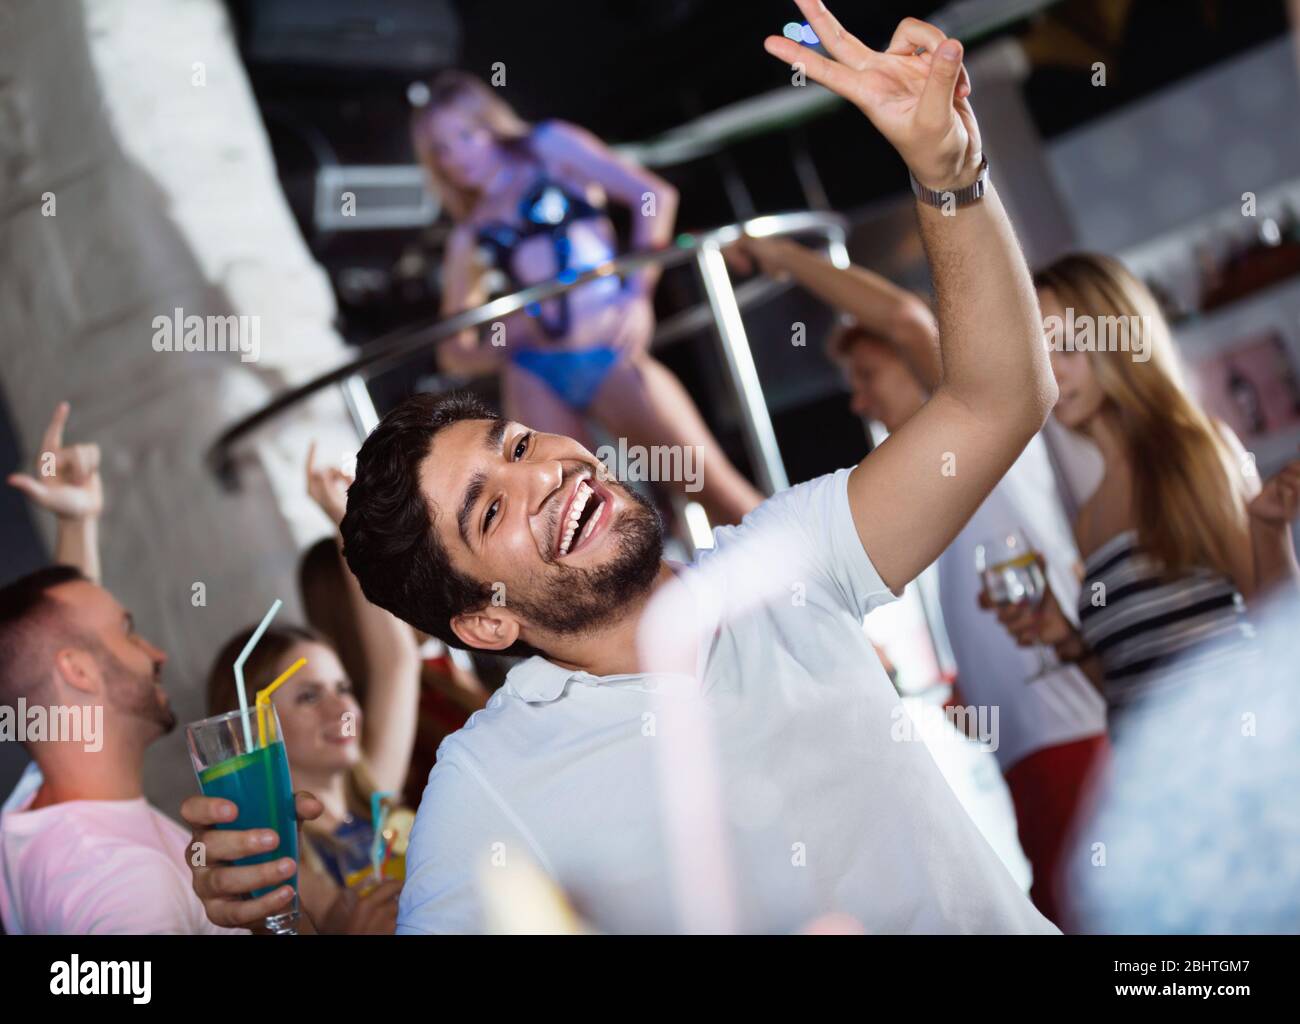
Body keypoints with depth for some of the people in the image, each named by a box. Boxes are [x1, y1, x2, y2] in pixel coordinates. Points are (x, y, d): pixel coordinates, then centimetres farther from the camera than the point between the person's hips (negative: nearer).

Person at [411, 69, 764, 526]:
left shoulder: (550, 147, 9)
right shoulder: (469, 239, 16)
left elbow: (655, 196, -1)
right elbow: (453, 351, 18)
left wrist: (637, 295, -9)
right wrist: (497, 348, -3)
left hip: (613, 357, -3)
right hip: (535, 379, 3)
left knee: (716, 490, -10)